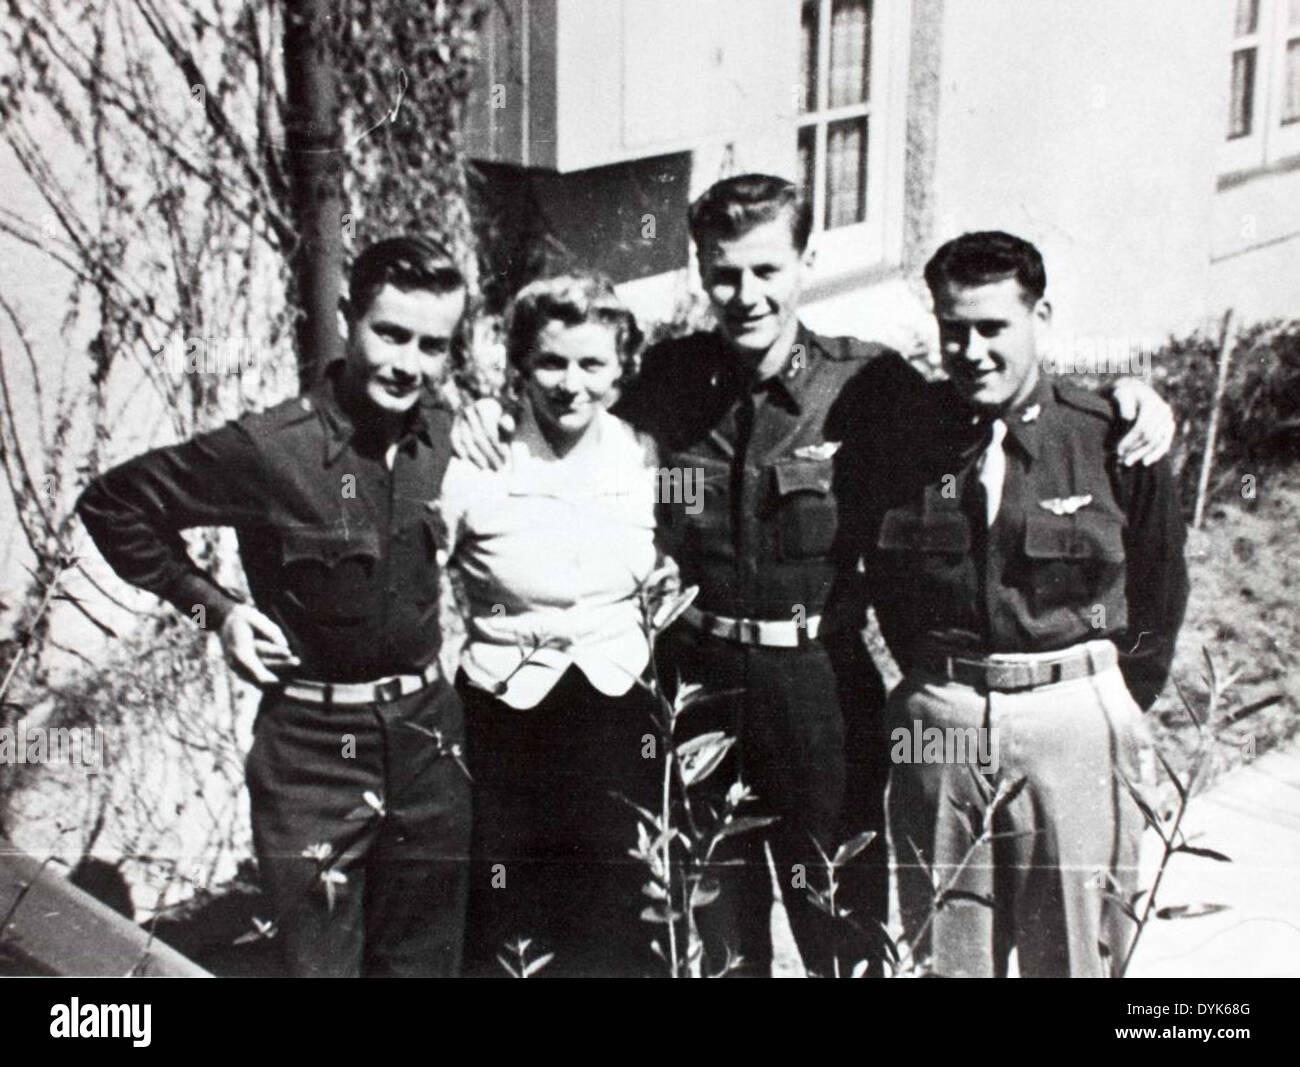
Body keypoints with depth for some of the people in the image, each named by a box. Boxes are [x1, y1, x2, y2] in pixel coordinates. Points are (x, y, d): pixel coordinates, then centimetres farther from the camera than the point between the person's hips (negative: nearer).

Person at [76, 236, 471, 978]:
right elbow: (111, 503, -6)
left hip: (428, 730, 5)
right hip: (314, 749, -5)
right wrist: (211, 604, -8)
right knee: (323, 962, 4)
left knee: (428, 959, 17)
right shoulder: (269, 450, -17)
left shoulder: (445, 436, -2)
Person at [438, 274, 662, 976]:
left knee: (616, 940, 11)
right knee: (504, 942, 8)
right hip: (504, 715, -2)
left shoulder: (646, 458, -1)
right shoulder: (474, 463, -10)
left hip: (619, 712, 2)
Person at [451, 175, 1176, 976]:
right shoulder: (669, 379, -1)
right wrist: (491, 421, -5)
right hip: (698, 683, 2)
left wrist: (1126, 404, -8)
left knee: (847, 928, 12)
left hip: (820, 687, -2)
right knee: (716, 937, 18)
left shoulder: (868, 383, -6)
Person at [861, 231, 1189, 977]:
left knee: (1073, 953, 6)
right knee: (948, 953, 11)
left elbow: (1159, 591, 5)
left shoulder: (1110, 439, -6)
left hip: (1073, 724, -2)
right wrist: (937, 686, 11)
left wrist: (1114, 712, 7)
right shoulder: (905, 436, 0)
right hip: (940, 721, 2)